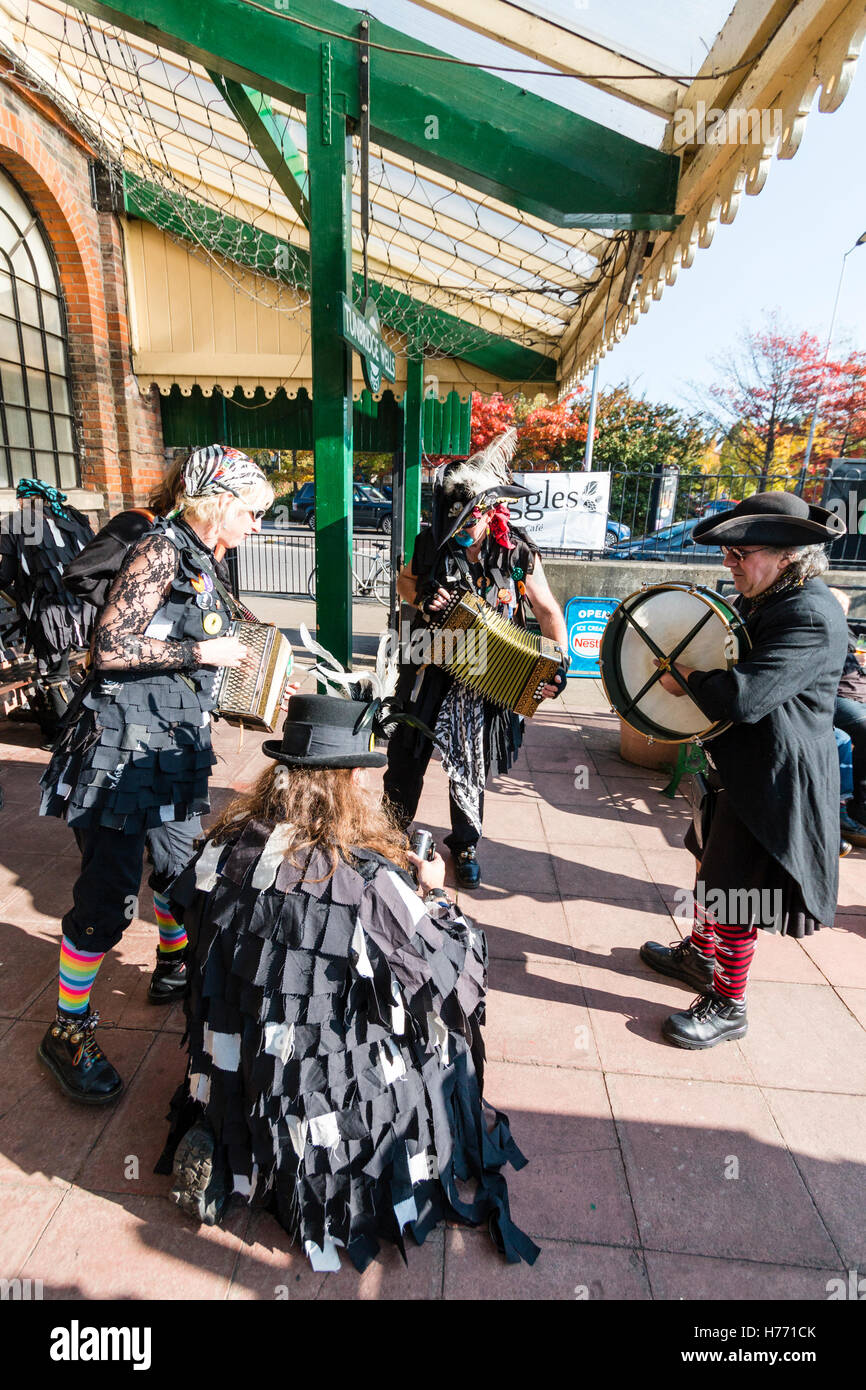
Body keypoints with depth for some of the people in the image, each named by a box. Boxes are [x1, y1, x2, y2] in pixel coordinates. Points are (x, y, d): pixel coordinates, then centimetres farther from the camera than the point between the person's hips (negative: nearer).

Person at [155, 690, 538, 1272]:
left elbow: (193, 921, 5)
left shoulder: (229, 846, -15)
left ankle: (214, 1147, 19)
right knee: (440, 1032, 19)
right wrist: (434, 892, 2)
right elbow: (447, 969, -15)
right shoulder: (369, 880, -29)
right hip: (332, 1089, -4)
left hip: (231, 1087, 4)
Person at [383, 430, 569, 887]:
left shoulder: (517, 553, -13)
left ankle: (465, 845, 35)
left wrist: (560, 665, -14)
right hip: (427, 671, 2)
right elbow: (405, 579, 10)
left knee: (469, 767, 12)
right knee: (405, 756, 14)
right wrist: (421, 598, -12)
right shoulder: (433, 543, -8)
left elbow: (548, 611, -3)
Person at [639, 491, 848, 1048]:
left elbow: (745, 698, -36)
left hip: (773, 782, -10)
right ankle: (701, 955, 46)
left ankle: (728, 1005, 24)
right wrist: (692, 675, 0)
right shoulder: (761, 601, 5)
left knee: (735, 894, 3)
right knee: (714, 865, 24)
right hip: (738, 766, 10)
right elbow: (730, 663, 20)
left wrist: (685, 678, -18)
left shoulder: (812, 617, -26)